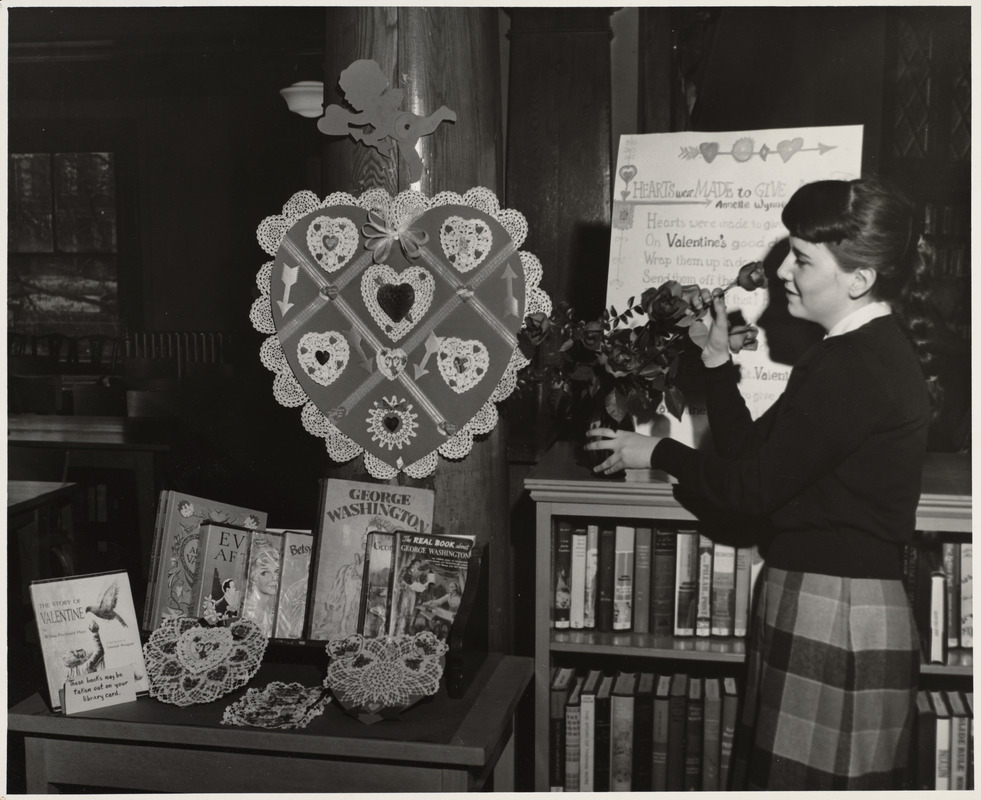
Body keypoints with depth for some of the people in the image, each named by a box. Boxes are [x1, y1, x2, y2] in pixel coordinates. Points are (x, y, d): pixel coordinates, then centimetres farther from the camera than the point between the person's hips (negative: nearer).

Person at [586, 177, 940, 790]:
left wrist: (658, 454, -1)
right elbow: (753, 450, 12)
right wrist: (718, 358, 10)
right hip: (860, 606, 10)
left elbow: (749, 488, -15)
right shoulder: (880, 351, 13)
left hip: (830, 618, -10)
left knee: (806, 781, 1)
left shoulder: (848, 368, -20)